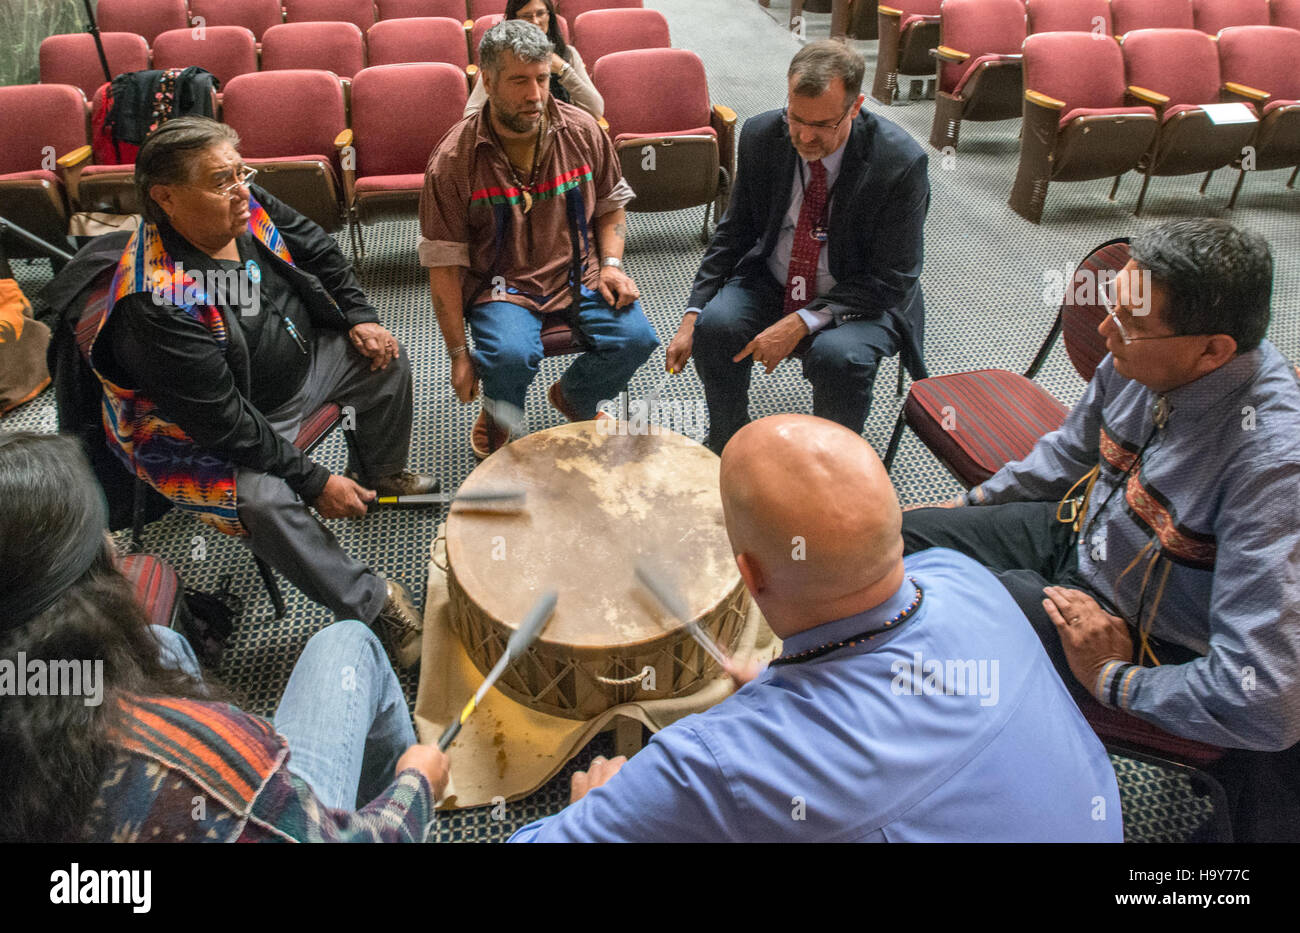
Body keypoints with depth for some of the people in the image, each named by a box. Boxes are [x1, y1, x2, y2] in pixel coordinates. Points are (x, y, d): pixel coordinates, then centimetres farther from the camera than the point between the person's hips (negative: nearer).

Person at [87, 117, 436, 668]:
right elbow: (223, 421, -32)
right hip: (206, 434, -8)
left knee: (385, 359, 8)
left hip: (298, 362, 8)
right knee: (263, 498, -33)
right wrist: (314, 482, -29)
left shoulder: (247, 209, -12)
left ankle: (380, 474, 32)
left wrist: (359, 317, -1)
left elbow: (317, 251, 9)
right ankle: (372, 604, -13)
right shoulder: (157, 305, -34)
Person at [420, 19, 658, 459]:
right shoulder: (453, 159, -11)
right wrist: (458, 353, -9)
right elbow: (443, 262, -8)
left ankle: (573, 397, 14)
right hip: (500, 285, -3)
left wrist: (611, 264, -5)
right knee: (510, 355, -33)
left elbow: (611, 205, 14)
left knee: (635, 338, -21)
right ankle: (499, 414, 7)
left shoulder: (582, 131, -2)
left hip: (579, 273, 3)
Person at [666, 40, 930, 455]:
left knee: (839, 358, -34)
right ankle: (726, 448, 2)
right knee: (715, 325, -25)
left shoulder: (900, 161, -21)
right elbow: (735, 230, 1)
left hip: (863, 296, -3)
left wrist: (801, 323, -29)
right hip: (772, 280, 4)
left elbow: (891, 279, -18)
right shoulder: (761, 135, -9)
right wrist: (692, 316, -9)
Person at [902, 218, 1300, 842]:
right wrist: (966, 506, 11)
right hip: (1078, 528, 7)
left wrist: (1113, 679, -23)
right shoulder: (1140, 358, -16)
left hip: (1135, 629, -6)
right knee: (909, 535, 4)